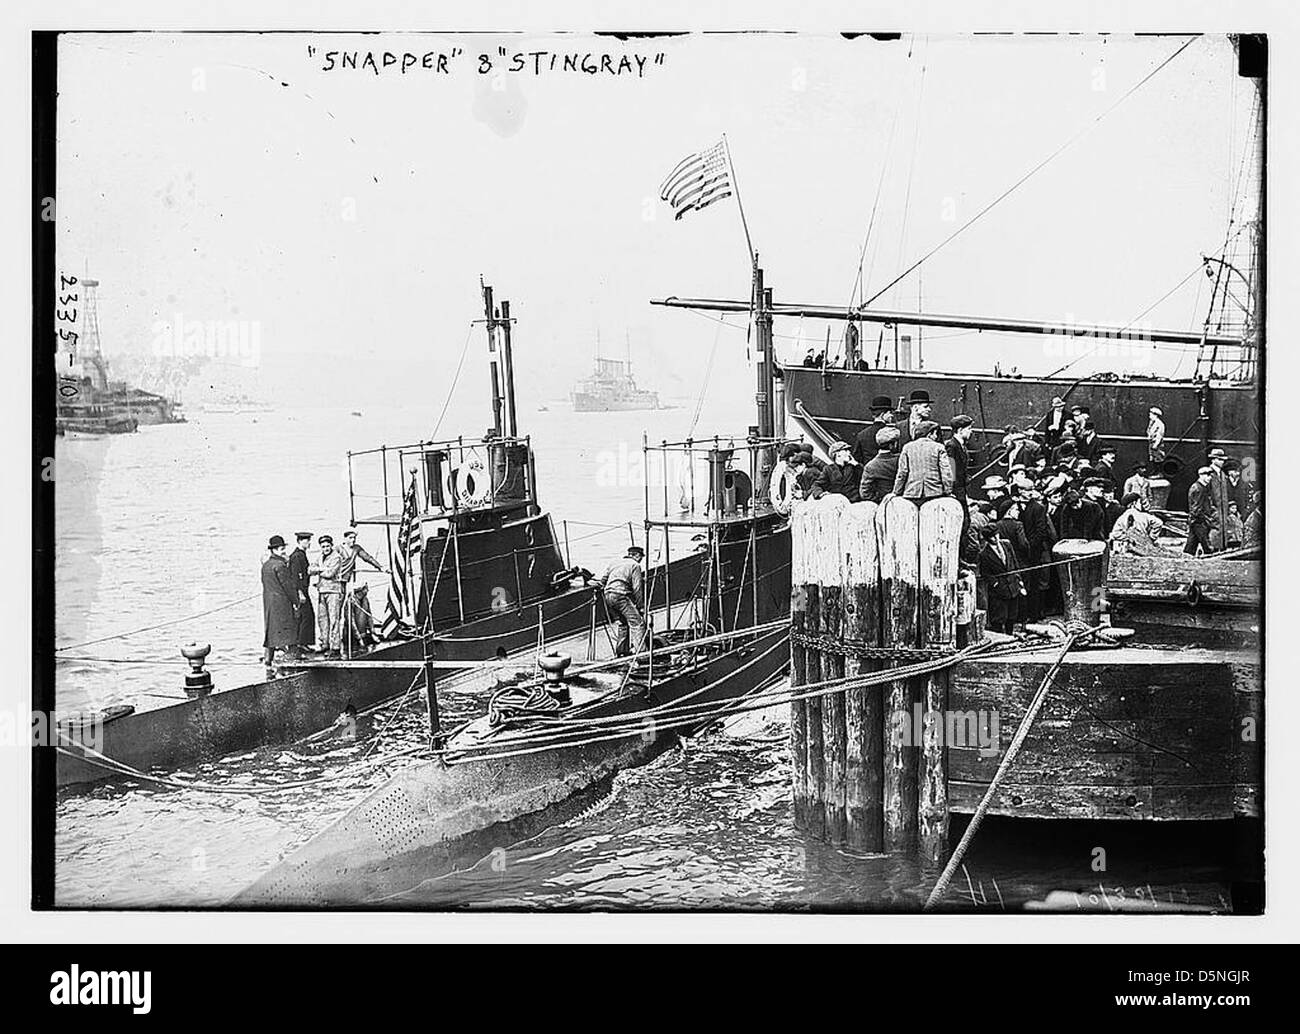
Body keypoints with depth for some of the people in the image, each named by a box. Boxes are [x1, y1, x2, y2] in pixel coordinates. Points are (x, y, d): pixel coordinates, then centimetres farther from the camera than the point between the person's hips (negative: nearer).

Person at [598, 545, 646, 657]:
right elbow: (637, 588, -1)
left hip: (608, 594, 7)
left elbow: (602, 580, 21)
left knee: (623, 623, 22)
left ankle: (621, 651, 21)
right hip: (621, 594, -7)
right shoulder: (635, 565, 7)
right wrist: (640, 605, 2)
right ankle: (639, 650, -21)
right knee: (636, 622, -8)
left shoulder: (614, 563, 27)